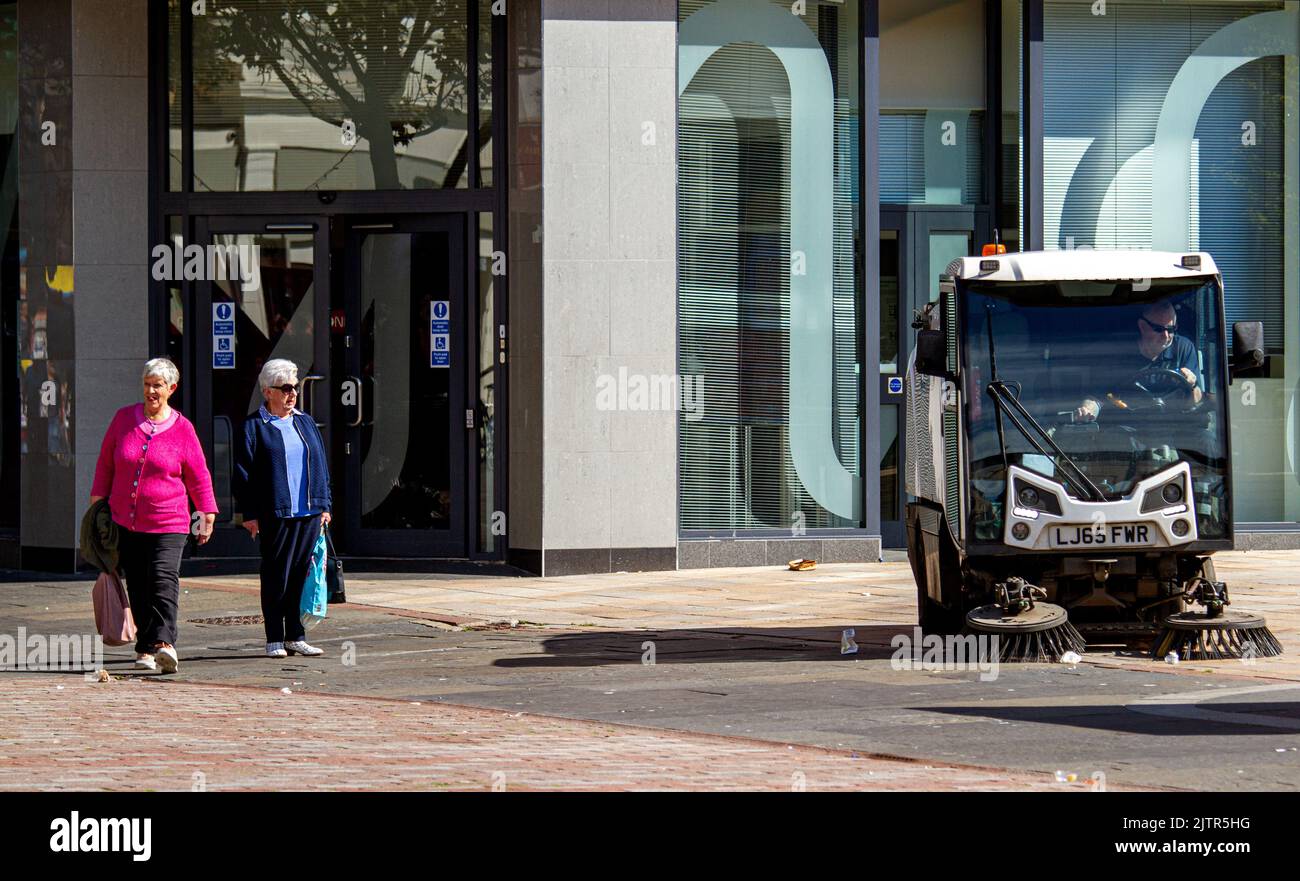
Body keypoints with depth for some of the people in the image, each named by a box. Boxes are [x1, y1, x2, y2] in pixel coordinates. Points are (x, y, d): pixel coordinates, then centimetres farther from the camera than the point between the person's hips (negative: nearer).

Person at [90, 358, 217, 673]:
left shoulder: (182, 429, 1)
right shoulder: (124, 418, 6)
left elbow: (198, 478, 7)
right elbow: (106, 462, 15)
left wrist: (208, 516, 6)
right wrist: (98, 499, 11)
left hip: (167, 524, -3)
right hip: (125, 522, 3)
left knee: (163, 579, -19)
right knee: (137, 588, 5)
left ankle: (163, 643, -30)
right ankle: (145, 650, 10)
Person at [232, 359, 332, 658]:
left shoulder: (306, 422, 16)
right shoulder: (254, 427, -1)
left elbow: (320, 465, 20)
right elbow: (243, 473, -3)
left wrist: (324, 505, 14)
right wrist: (249, 514, -8)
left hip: (309, 512, 5)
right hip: (275, 515, -5)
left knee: (301, 574, 6)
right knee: (276, 577, -2)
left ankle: (295, 636, 12)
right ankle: (275, 639, 3)